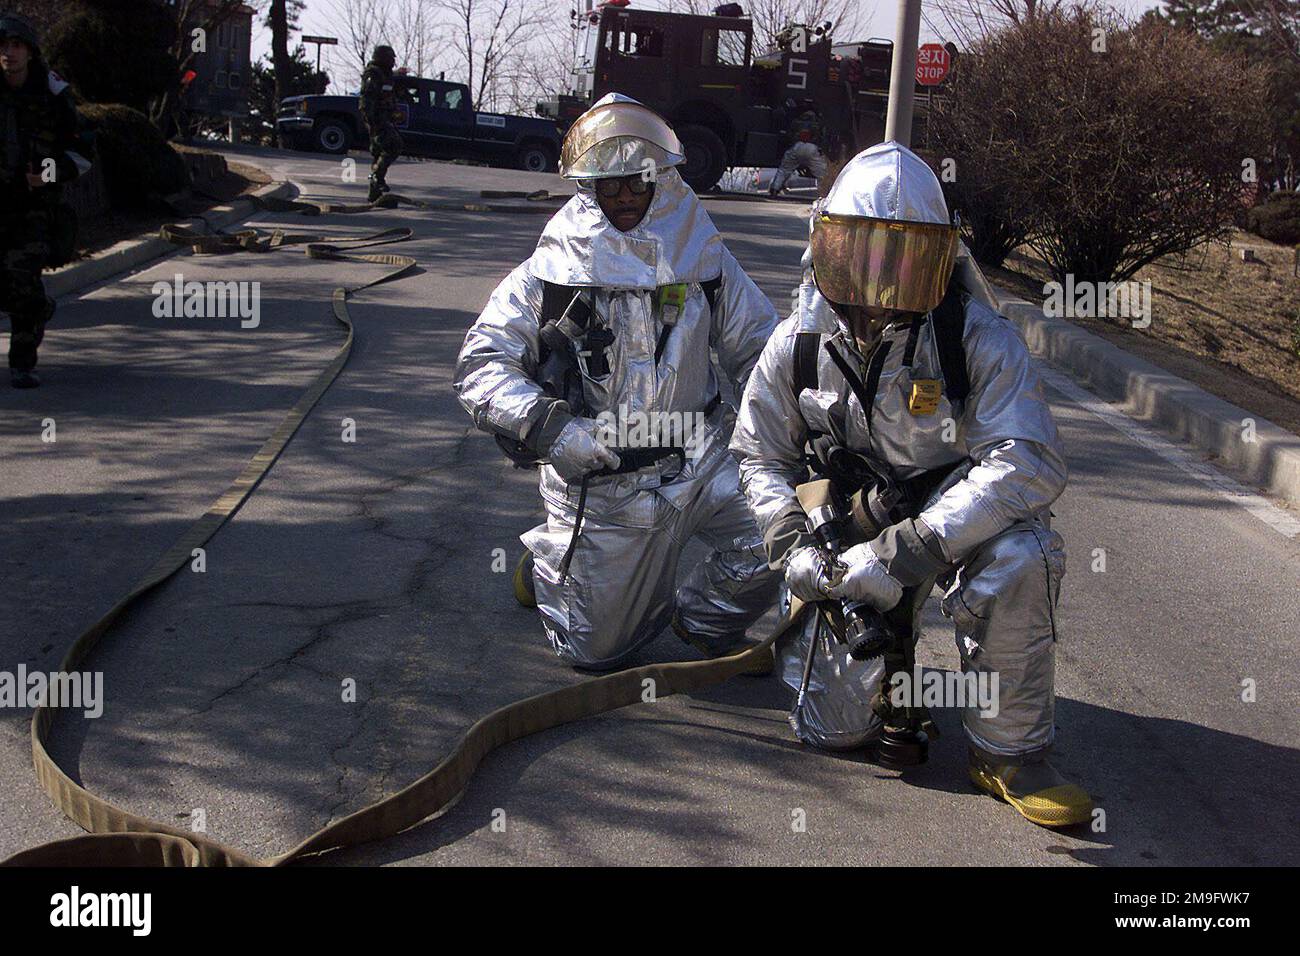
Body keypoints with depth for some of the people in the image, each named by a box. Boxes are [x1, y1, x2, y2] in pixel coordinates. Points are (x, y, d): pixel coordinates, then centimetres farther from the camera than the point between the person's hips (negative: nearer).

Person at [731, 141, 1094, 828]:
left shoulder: (979, 340, -21)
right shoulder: (798, 346, -9)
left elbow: (1030, 462, -31)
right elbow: (760, 458, 3)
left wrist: (906, 550, -37)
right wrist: (792, 542, -17)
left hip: (960, 512, -2)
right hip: (858, 528, 3)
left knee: (1016, 559, -39)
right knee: (834, 727, -1)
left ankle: (1009, 751, -17)